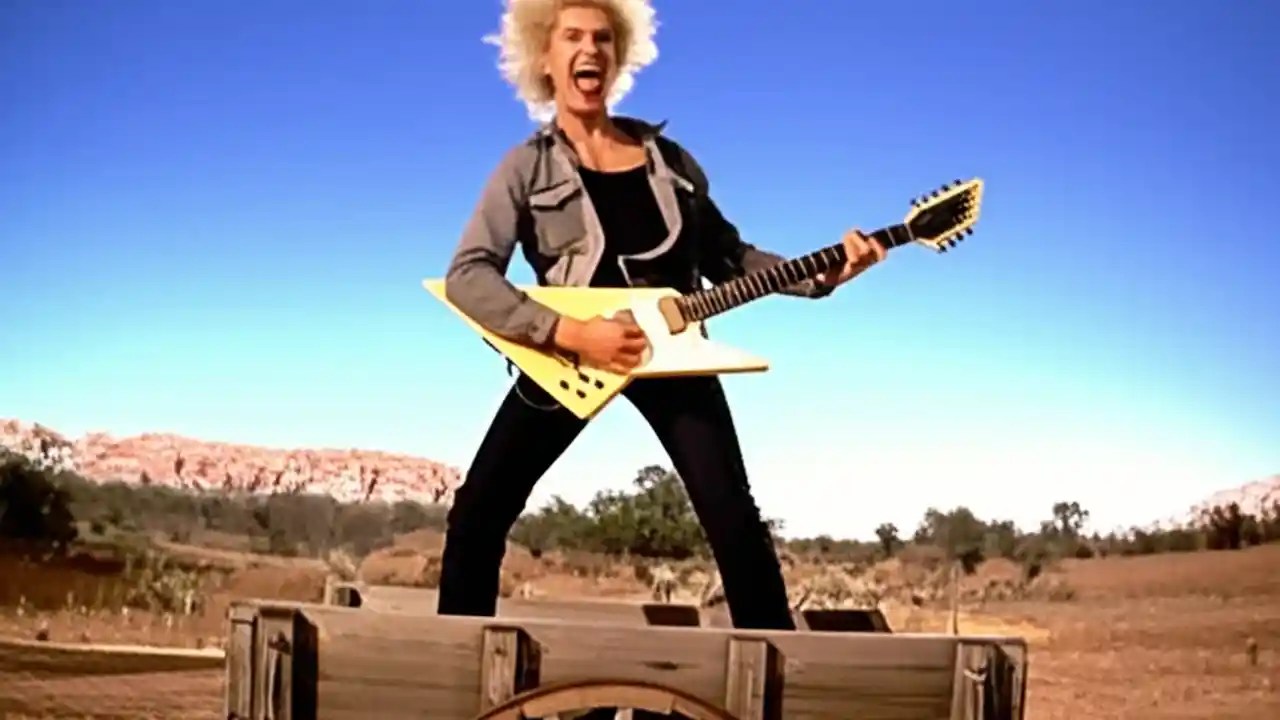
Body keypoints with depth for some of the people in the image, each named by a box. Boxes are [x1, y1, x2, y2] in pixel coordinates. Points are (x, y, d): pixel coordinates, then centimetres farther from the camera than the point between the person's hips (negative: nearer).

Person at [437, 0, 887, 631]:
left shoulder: (666, 157, 10)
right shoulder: (527, 167, -1)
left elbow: (726, 255, 14)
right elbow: (466, 275, -12)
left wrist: (824, 275, -2)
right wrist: (572, 333, -25)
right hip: (568, 357, -1)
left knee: (734, 519, -5)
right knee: (477, 514, -6)